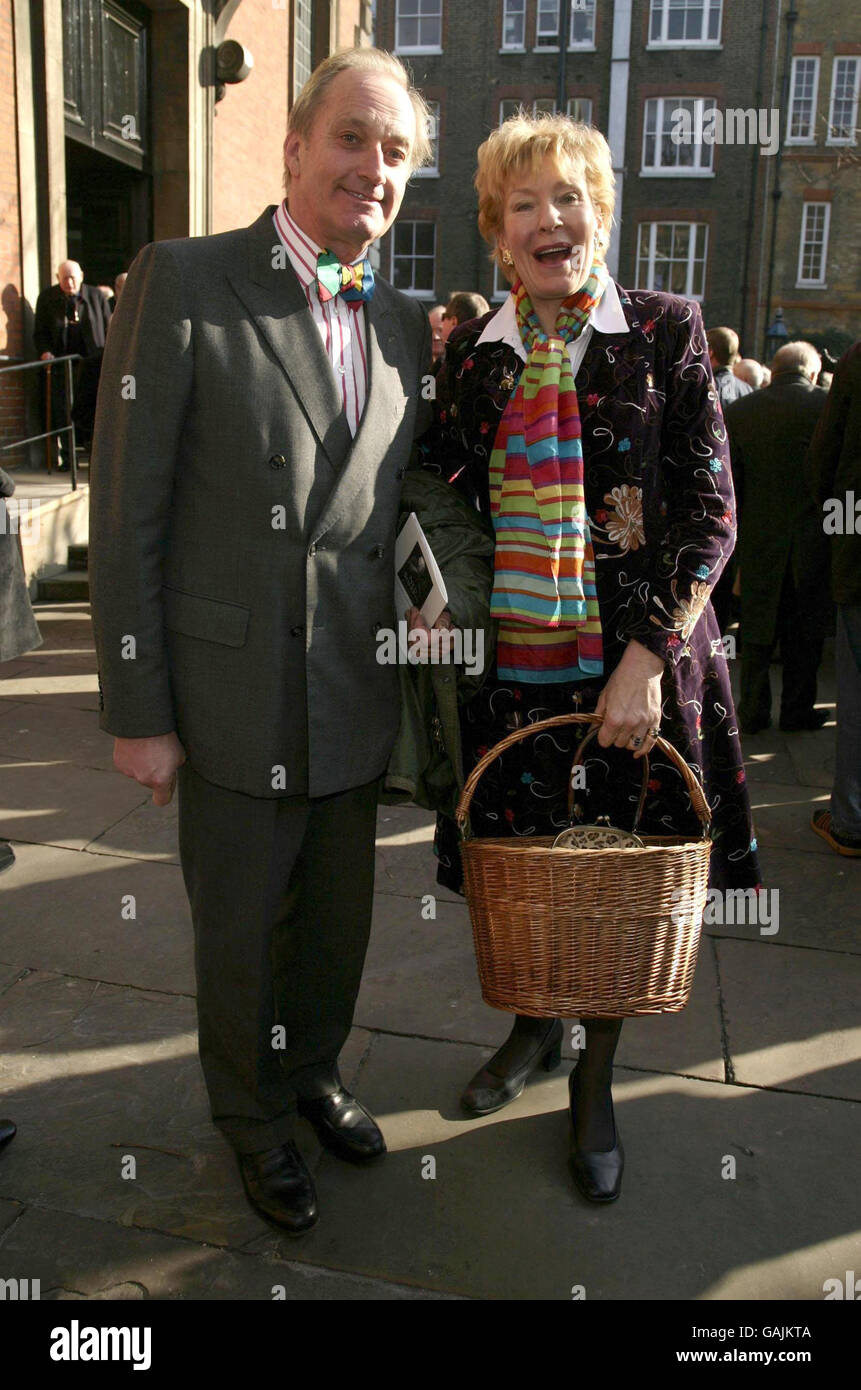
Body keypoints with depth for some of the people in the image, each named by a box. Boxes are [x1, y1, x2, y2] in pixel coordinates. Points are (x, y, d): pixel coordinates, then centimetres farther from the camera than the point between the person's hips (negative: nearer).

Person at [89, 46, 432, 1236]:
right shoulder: (181, 285, -10)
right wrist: (137, 710, -11)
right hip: (233, 697, -4)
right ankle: (255, 1118, 39)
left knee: (339, 917, 20)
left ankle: (313, 1070, 47)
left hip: (355, 700, 5)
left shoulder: (407, 326, 6)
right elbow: (128, 514, -11)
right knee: (241, 933, 13)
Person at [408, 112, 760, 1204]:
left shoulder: (663, 333, -3)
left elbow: (710, 512, -6)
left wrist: (647, 659, -14)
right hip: (509, 658, 3)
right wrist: (441, 603, -5)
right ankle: (533, 1027, 42)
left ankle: (594, 1083, 31)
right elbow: (445, 504, 14)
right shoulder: (471, 353, 6)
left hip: (634, 662, -2)